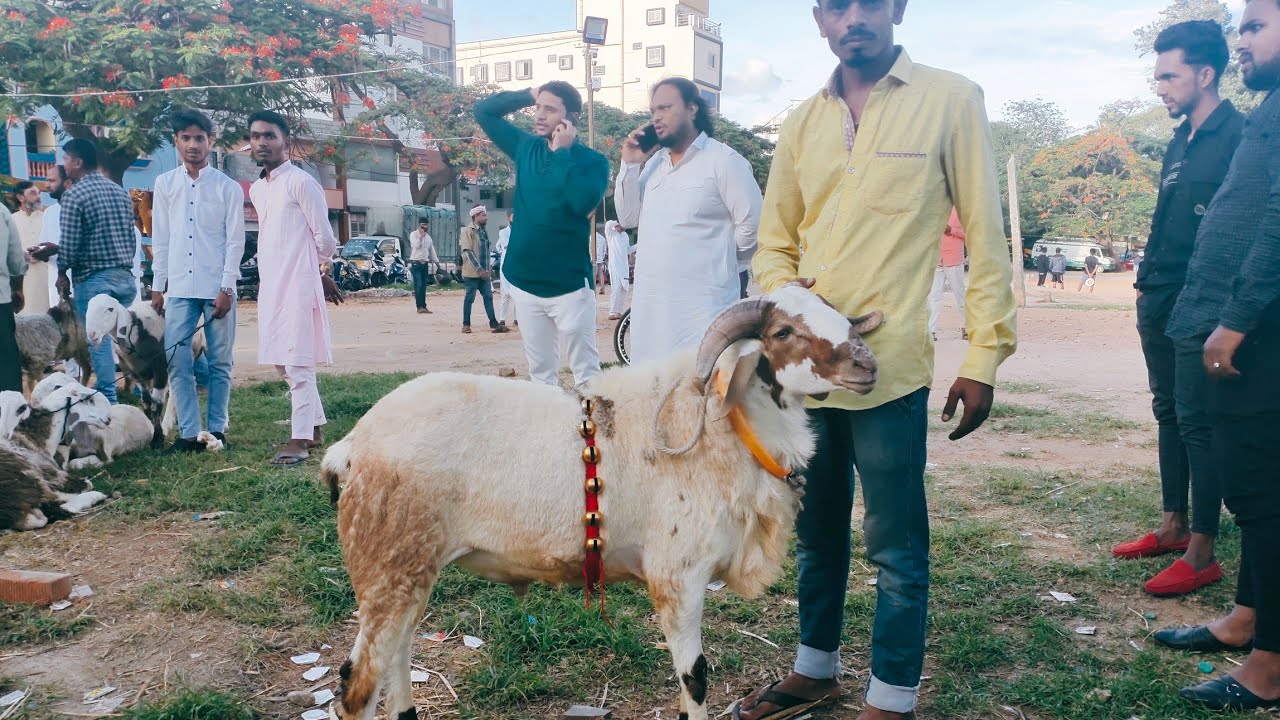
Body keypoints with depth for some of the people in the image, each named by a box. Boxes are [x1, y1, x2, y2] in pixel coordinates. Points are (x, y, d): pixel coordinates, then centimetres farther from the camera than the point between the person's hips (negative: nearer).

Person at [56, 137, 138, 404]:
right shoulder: (121, 192, 11)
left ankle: (108, 400, 0)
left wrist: (62, 273, 4)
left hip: (93, 279, -6)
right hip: (125, 277, 6)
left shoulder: (74, 195, -8)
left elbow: (69, 243, -12)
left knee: (99, 342, -1)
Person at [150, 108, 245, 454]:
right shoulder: (165, 184, 9)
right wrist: (157, 286, 8)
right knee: (177, 364, -2)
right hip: (179, 289, 2)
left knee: (220, 363, 4)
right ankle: (189, 434, 3)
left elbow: (235, 241, -1)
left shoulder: (228, 188, 1)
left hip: (217, 288, -2)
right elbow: (160, 240, 11)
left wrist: (226, 289, -8)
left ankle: (216, 430, 14)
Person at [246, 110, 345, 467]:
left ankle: (301, 439, -2)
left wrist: (316, 270, 8)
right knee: (281, 362, 14)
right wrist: (320, 274, 18)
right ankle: (316, 426, 25)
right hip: (270, 286, 9)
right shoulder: (257, 189, 15)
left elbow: (325, 240, -9)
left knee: (297, 364, -7)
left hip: (297, 285, -9)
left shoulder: (300, 182, -9)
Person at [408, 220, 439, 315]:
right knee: (418, 285, -13)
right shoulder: (414, 234, -2)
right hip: (416, 263, -6)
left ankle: (423, 306, 8)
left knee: (423, 286, 6)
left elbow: (432, 250, 19)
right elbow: (416, 245, -19)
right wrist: (421, 235, -16)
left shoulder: (428, 237, 16)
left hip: (425, 263, 6)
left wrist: (437, 262, 16)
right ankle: (420, 307, -18)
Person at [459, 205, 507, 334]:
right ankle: (466, 324, 10)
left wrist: (489, 269, 14)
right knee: (470, 298, 1)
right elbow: (467, 252, -17)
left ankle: (493, 324, 1)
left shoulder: (484, 231, 13)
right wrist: (479, 269, -22)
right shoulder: (468, 231, -10)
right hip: (472, 272, -7)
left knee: (488, 297, 2)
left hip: (484, 272, 7)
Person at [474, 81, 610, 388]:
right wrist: (528, 96, 3)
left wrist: (563, 153, -15)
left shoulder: (593, 161, -6)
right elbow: (483, 110, 14)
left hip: (569, 285, -5)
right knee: (540, 373, 12)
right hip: (524, 282, 5)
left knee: (586, 373, -3)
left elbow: (583, 203, -24)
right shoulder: (526, 148, 8)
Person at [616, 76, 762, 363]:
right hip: (649, 302, 7)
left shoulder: (723, 160, -7)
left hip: (702, 304, -7)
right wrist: (630, 165, 2)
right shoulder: (653, 162, 15)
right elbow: (628, 218, 11)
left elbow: (752, 226, -9)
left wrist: (716, 258, 3)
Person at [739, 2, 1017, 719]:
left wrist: (985, 356, -7)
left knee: (896, 547, 5)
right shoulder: (801, 122, 11)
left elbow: (985, 234, -4)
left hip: (888, 369, -5)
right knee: (816, 532, 18)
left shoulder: (950, 100, -3)